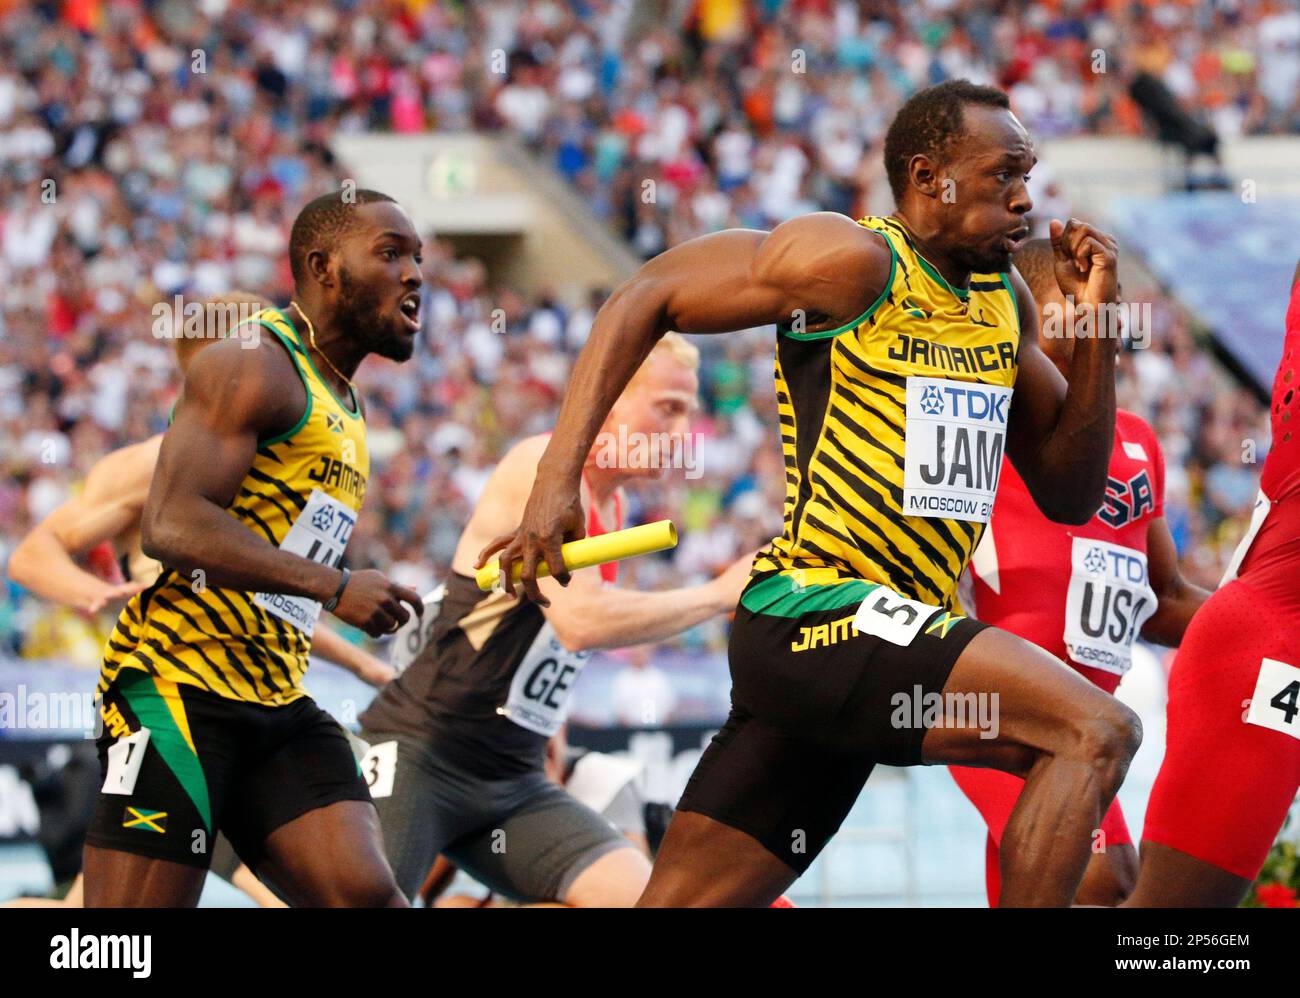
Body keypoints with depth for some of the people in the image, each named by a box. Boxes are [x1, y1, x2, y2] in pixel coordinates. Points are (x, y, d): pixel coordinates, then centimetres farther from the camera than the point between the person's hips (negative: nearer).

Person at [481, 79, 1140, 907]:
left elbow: (1069, 495, 18)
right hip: (817, 613, -8)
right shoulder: (858, 263, -8)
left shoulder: (1004, 302, 16)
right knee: (1097, 733, -21)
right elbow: (645, 298, -7)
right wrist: (558, 479, -15)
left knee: (683, 902, 7)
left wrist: (1096, 326, 5)